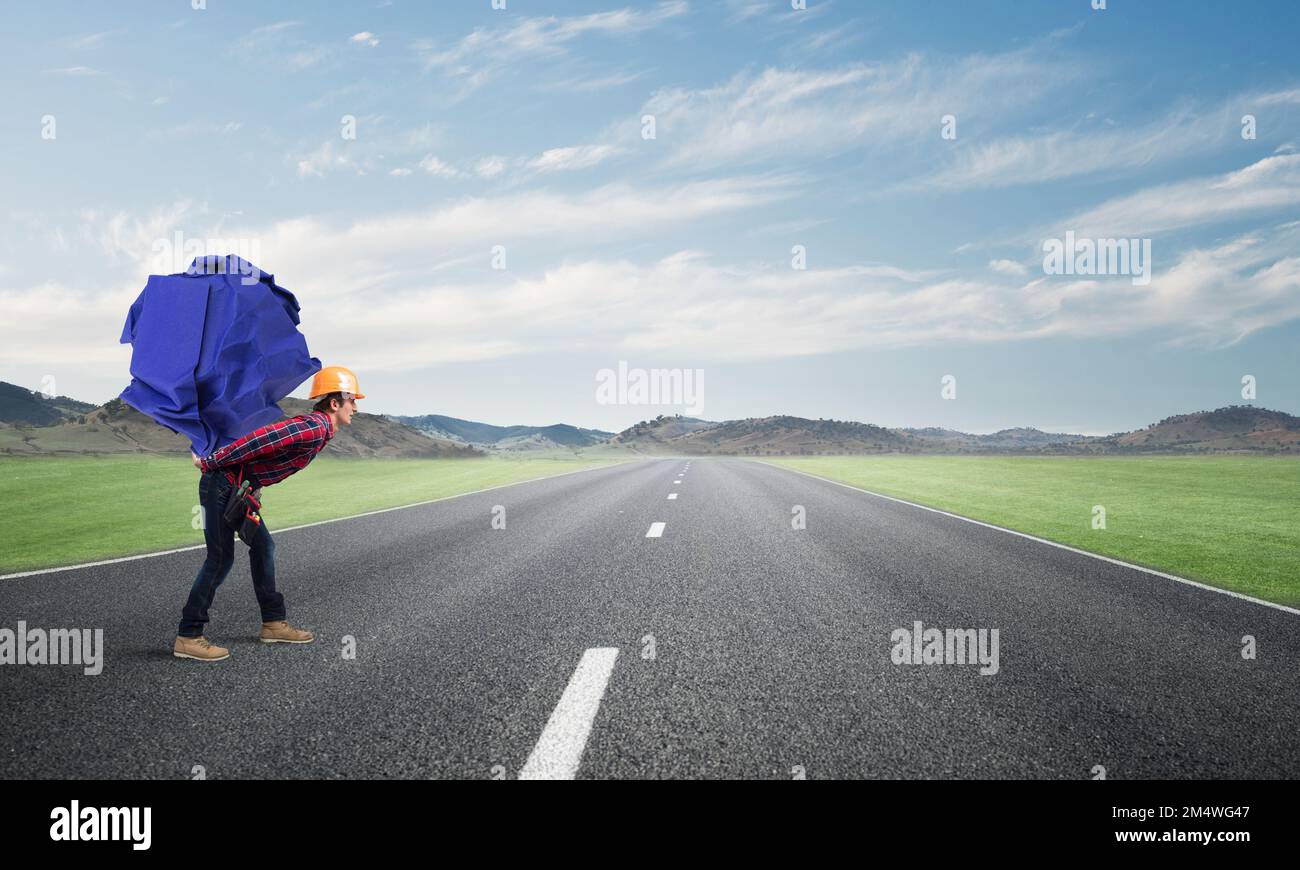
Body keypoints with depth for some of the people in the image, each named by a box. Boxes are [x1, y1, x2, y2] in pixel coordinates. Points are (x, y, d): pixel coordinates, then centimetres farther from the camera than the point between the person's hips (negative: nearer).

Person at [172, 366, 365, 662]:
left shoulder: (316, 427, 12)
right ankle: (187, 637, -1)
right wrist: (210, 462, -23)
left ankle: (273, 623, 21)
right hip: (222, 484, -10)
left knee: (263, 548, 13)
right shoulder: (314, 428, -21)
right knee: (221, 559, -8)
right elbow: (260, 438, -29)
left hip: (240, 488, 10)